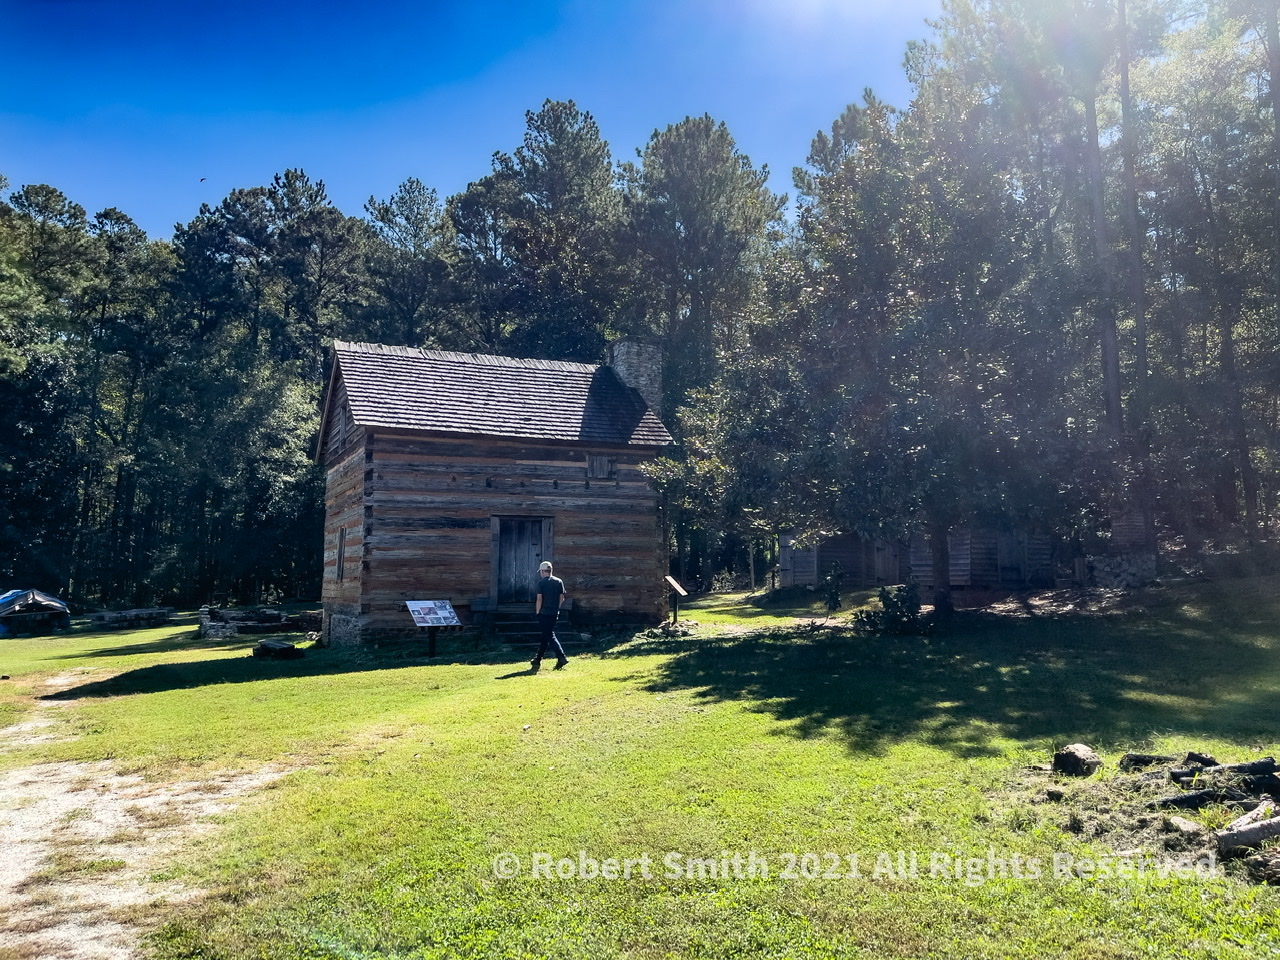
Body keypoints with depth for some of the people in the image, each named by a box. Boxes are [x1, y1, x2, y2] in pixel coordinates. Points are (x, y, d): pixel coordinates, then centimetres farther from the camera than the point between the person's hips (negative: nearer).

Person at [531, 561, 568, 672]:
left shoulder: (541, 583, -10)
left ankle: (561, 657, -18)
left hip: (544, 613, -6)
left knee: (550, 636, -4)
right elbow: (561, 598, 6)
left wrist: (537, 612, -3)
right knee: (545, 636, 15)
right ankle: (538, 660, 24)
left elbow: (539, 599, -13)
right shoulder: (559, 581, 5)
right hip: (555, 613, 6)